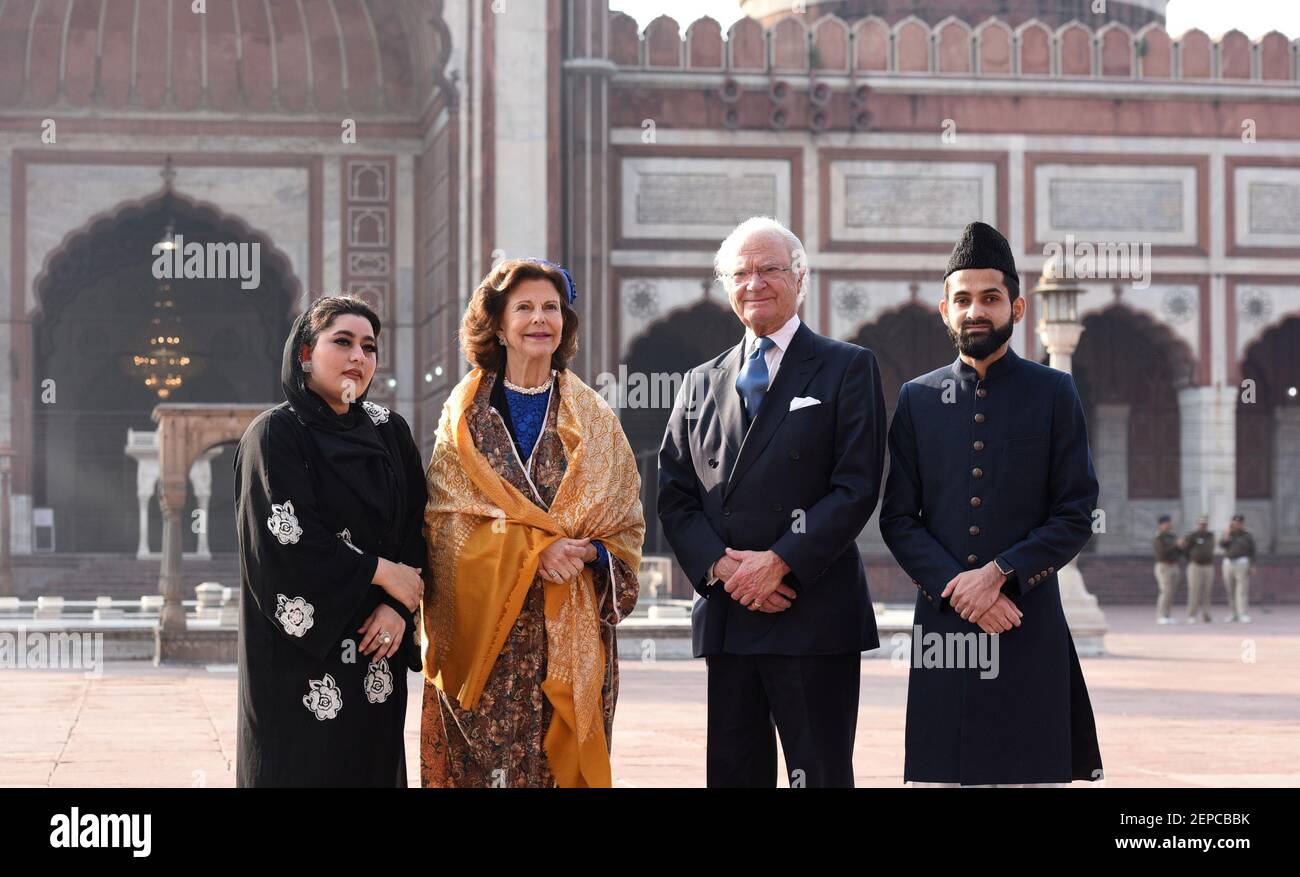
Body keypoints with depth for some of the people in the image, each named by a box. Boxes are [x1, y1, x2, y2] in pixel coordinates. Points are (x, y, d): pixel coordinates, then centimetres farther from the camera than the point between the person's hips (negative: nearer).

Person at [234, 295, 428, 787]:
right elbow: (288, 540, -15)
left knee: (373, 764, 5)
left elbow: (417, 527, 6)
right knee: (304, 765, -3)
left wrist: (398, 606, -9)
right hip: (300, 655, -5)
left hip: (375, 650, 5)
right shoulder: (274, 435, -6)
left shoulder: (389, 432, 11)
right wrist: (380, 572, -10)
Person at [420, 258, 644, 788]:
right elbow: (445, 520, -4)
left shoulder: (594, 420, 10)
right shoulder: (465, 414, 4)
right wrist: (534, 549, -16)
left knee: (563, 763, -1)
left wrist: (586, 554, -13)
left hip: (571, 635, 2)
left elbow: (626, 526, 9)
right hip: (485, 632, -2)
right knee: (484, 762, -6)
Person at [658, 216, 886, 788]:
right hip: (724, 617, 4)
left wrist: (780, 562, -14)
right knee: (732, 773, 7)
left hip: (813, 615, -4)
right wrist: (719, 565, -6)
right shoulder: (702, 383, 17)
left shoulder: (847, 369, 3)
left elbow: (856, 487, -6)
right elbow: (674, 495, 11)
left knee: (820, 773, -4)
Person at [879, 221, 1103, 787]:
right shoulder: (918, 398, 10)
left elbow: (1077, 516, 0)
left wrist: (998, 575, -12)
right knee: (938, 769, 0)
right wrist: (955, 587, -10)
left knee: (1033, 767, -2)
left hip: (1031, 625, -1)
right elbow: (898, 519, 6)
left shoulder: (1054, 393, 5)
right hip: (943, 621, 1)